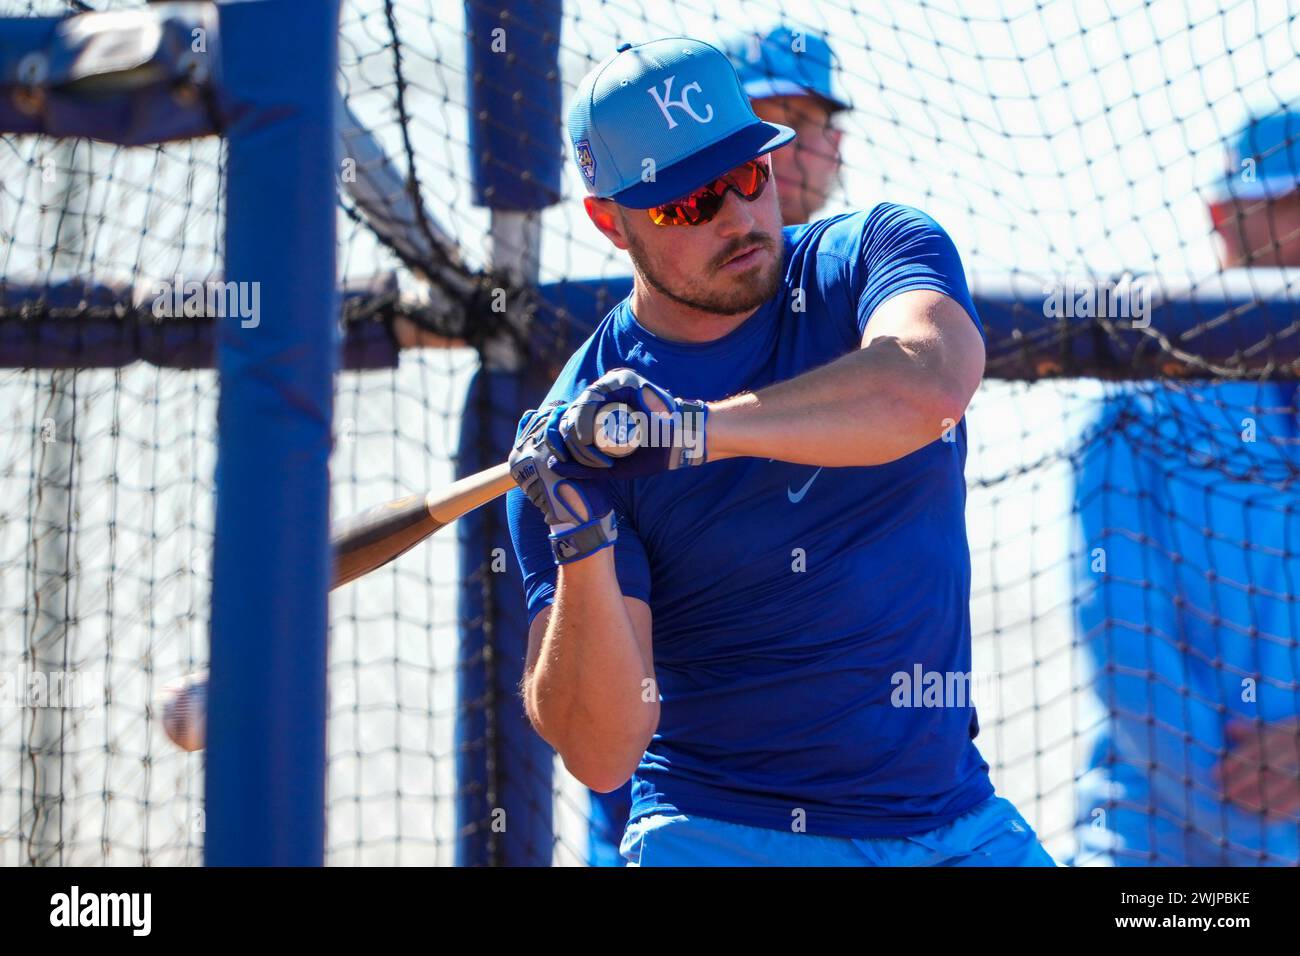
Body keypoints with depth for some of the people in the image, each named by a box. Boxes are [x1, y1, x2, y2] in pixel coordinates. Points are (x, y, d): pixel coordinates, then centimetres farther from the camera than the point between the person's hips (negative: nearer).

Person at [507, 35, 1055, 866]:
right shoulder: (571, 437, -7)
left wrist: (700, 427, -35)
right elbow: (600, 756, -12)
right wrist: (583, 548, -27)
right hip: (718, 840, -2)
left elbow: (929, 386, -26)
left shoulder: (874, 251, -1)